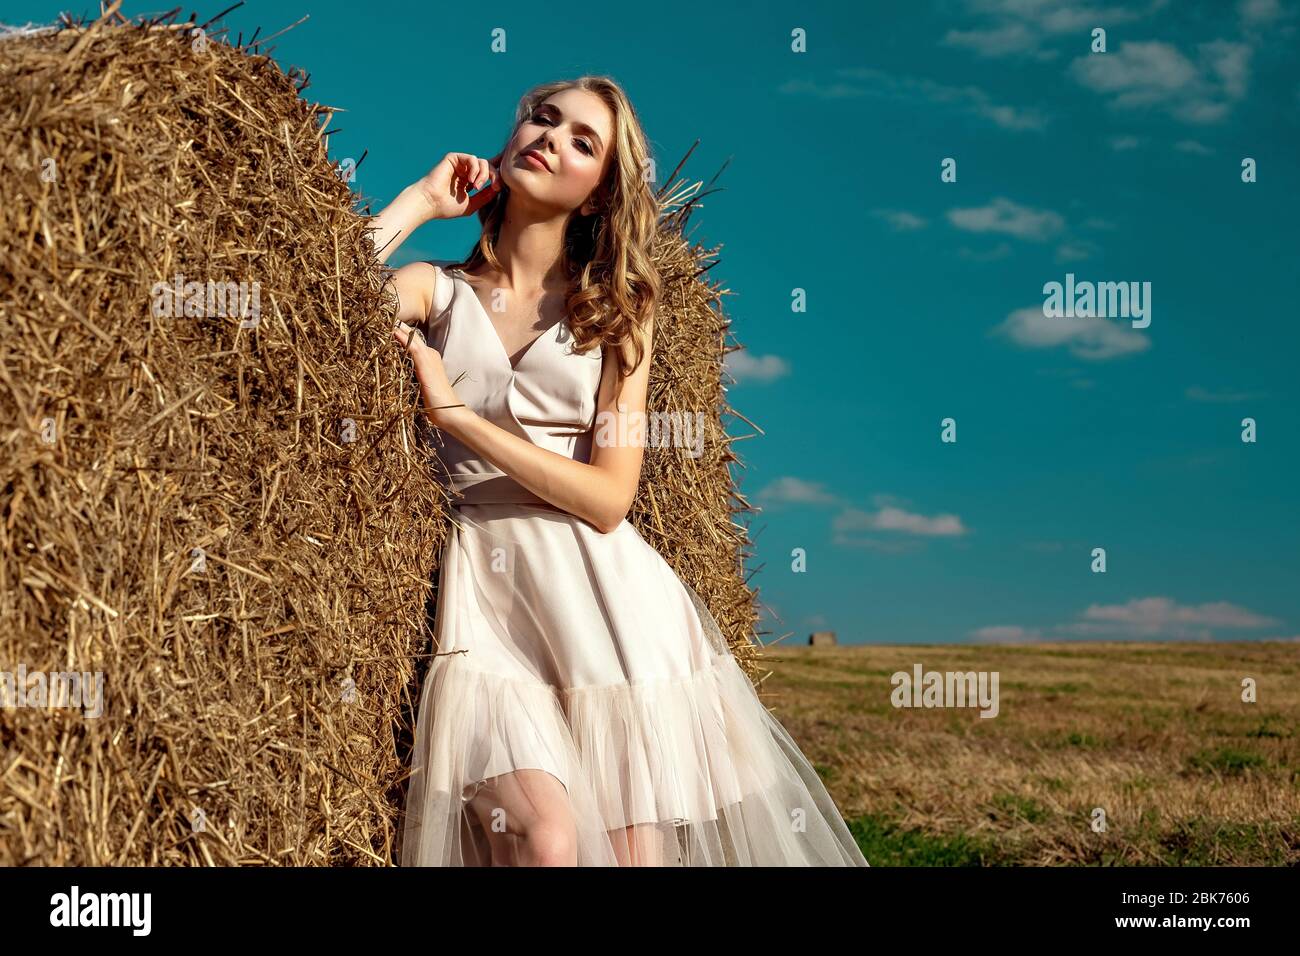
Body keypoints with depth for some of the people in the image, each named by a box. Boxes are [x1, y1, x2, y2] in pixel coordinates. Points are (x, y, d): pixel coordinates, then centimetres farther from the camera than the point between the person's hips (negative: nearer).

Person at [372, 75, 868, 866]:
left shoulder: (617, 309, 9)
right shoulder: (436, 290, 10)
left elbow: (608, 498, -3)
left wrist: (455, 412, -8)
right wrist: (421, 200, 1)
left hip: (603, 591, 1)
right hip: (488, 591, -1)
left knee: (637, 845, -5)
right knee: (548, 839, -21)